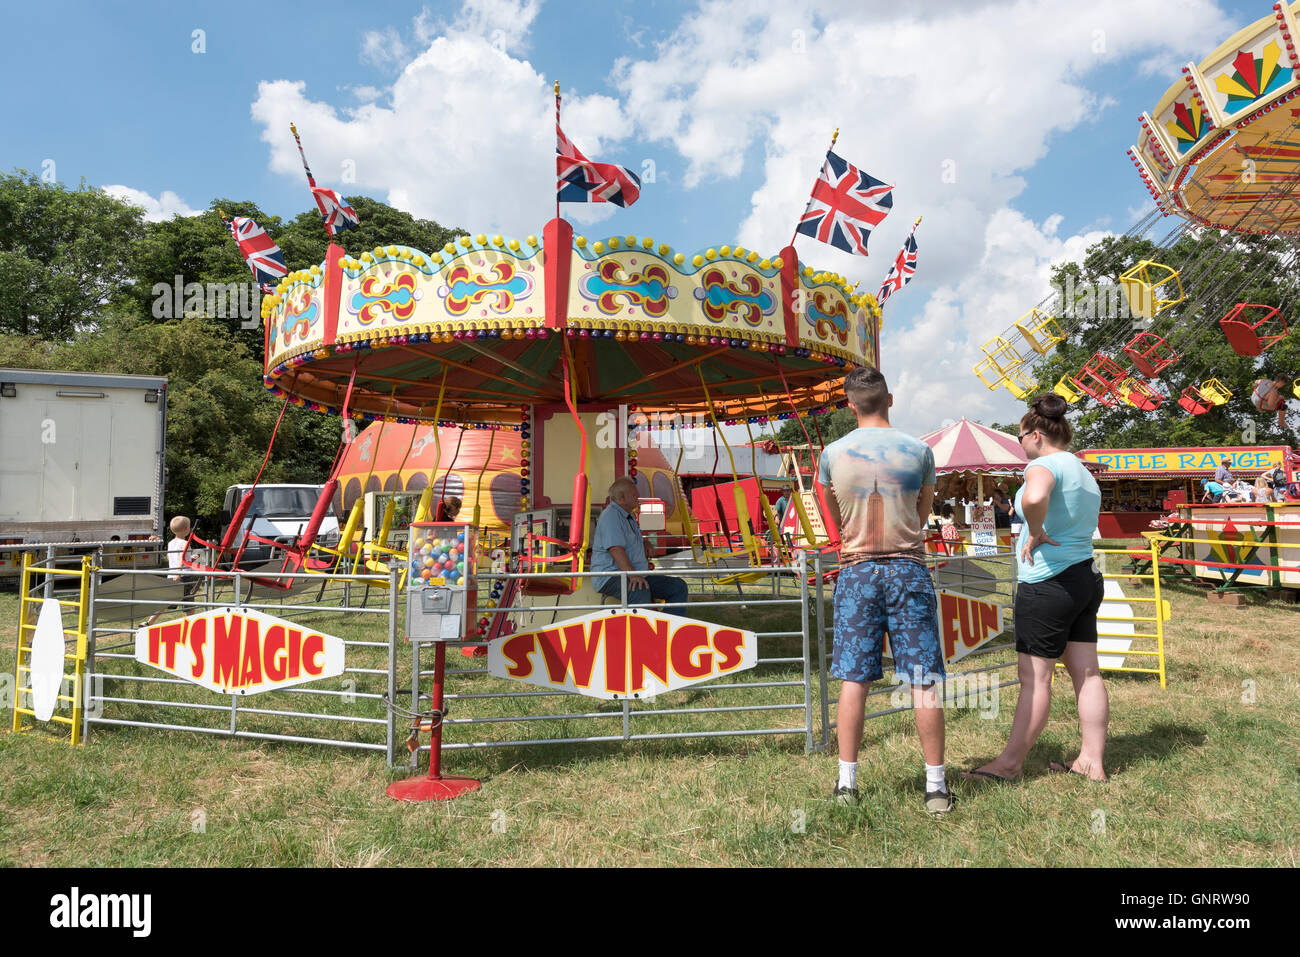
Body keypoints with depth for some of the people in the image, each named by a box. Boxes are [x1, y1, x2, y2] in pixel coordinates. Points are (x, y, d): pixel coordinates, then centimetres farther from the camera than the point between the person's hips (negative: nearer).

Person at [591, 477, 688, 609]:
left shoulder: (630, 517, 23)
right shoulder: (610, 515, -10)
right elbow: (615, 549, -24)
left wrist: (645, 543, 21)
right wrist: (632, 574, -34)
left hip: (638, 576, 10)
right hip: (611, 577, -10)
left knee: (678, 586, -5)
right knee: (641, 593, -40)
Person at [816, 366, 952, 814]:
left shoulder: (833, 454, 0)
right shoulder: (919, 450, -1)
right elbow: (922, 514, 13)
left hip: (856, 571, 1)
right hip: (907, 568, 0)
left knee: (853, 680, 6)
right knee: (923, 683, 5)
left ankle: (847, 783, 12)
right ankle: (936, 787, 12)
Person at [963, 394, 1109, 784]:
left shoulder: (1045, 465, -14)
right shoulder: (1084, 473, 18)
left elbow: (1034, 498, -37)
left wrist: (1035, 532, -22)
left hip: (1048, 582, -10)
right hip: (1086, 577, 10)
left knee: (1034, 677, -3)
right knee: (1087, 672, 11)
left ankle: (1010, 763, 6)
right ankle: (1092, 761, 18)